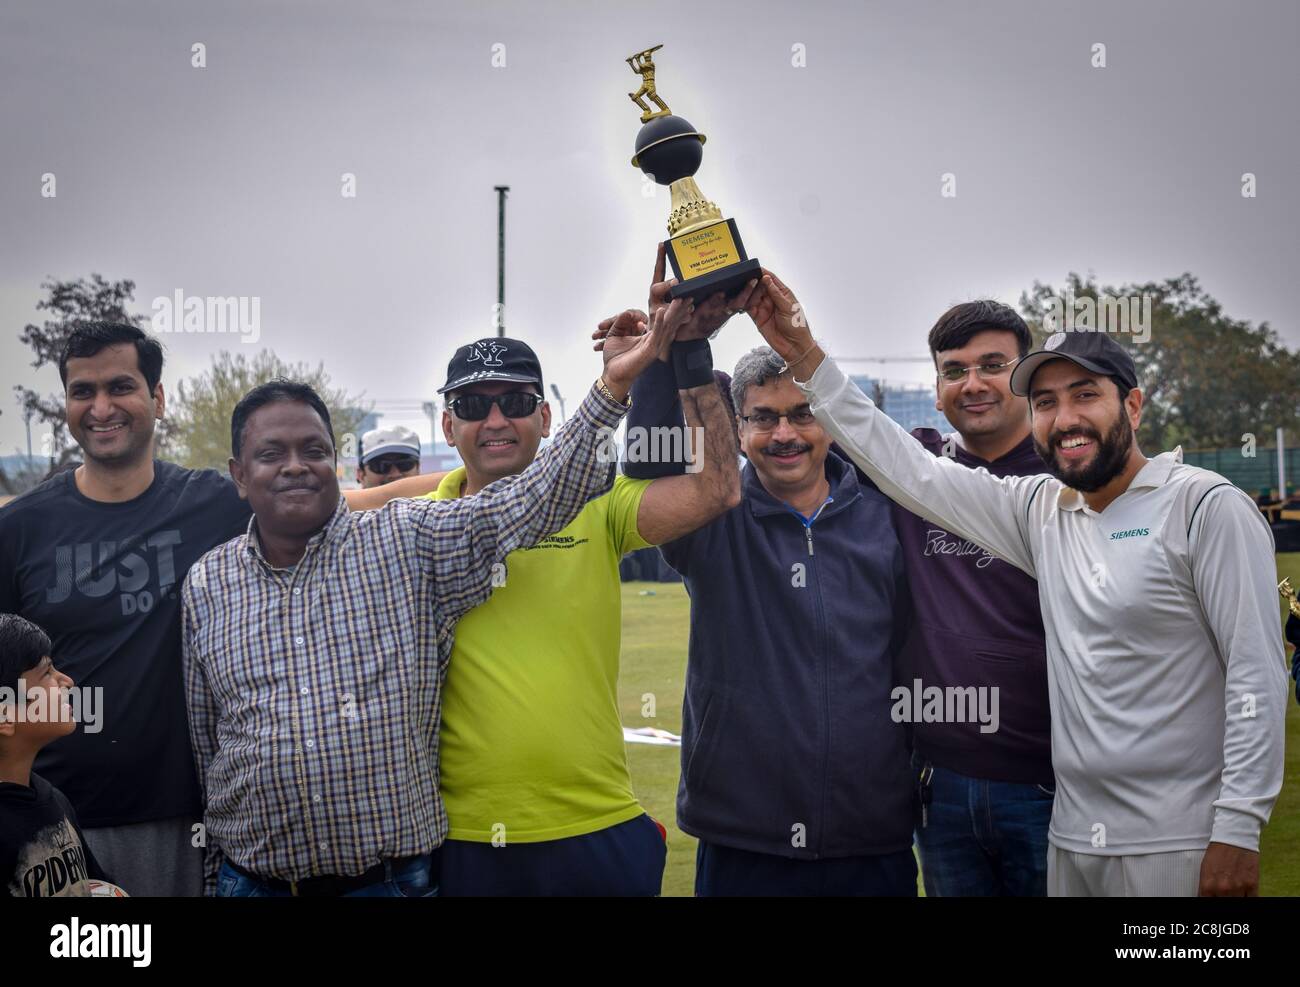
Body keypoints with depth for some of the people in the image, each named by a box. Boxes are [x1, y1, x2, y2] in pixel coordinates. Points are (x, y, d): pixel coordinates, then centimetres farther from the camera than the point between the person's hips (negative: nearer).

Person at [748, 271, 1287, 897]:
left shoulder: (1207, 507, -7)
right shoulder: (1042, 511, 9)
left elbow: (1257, 674, -10)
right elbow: (908, 471, 8)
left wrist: (1238, 833, -15)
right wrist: (805, 358, 3)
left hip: (1176, 846, -6)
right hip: (1073, 840, 6)